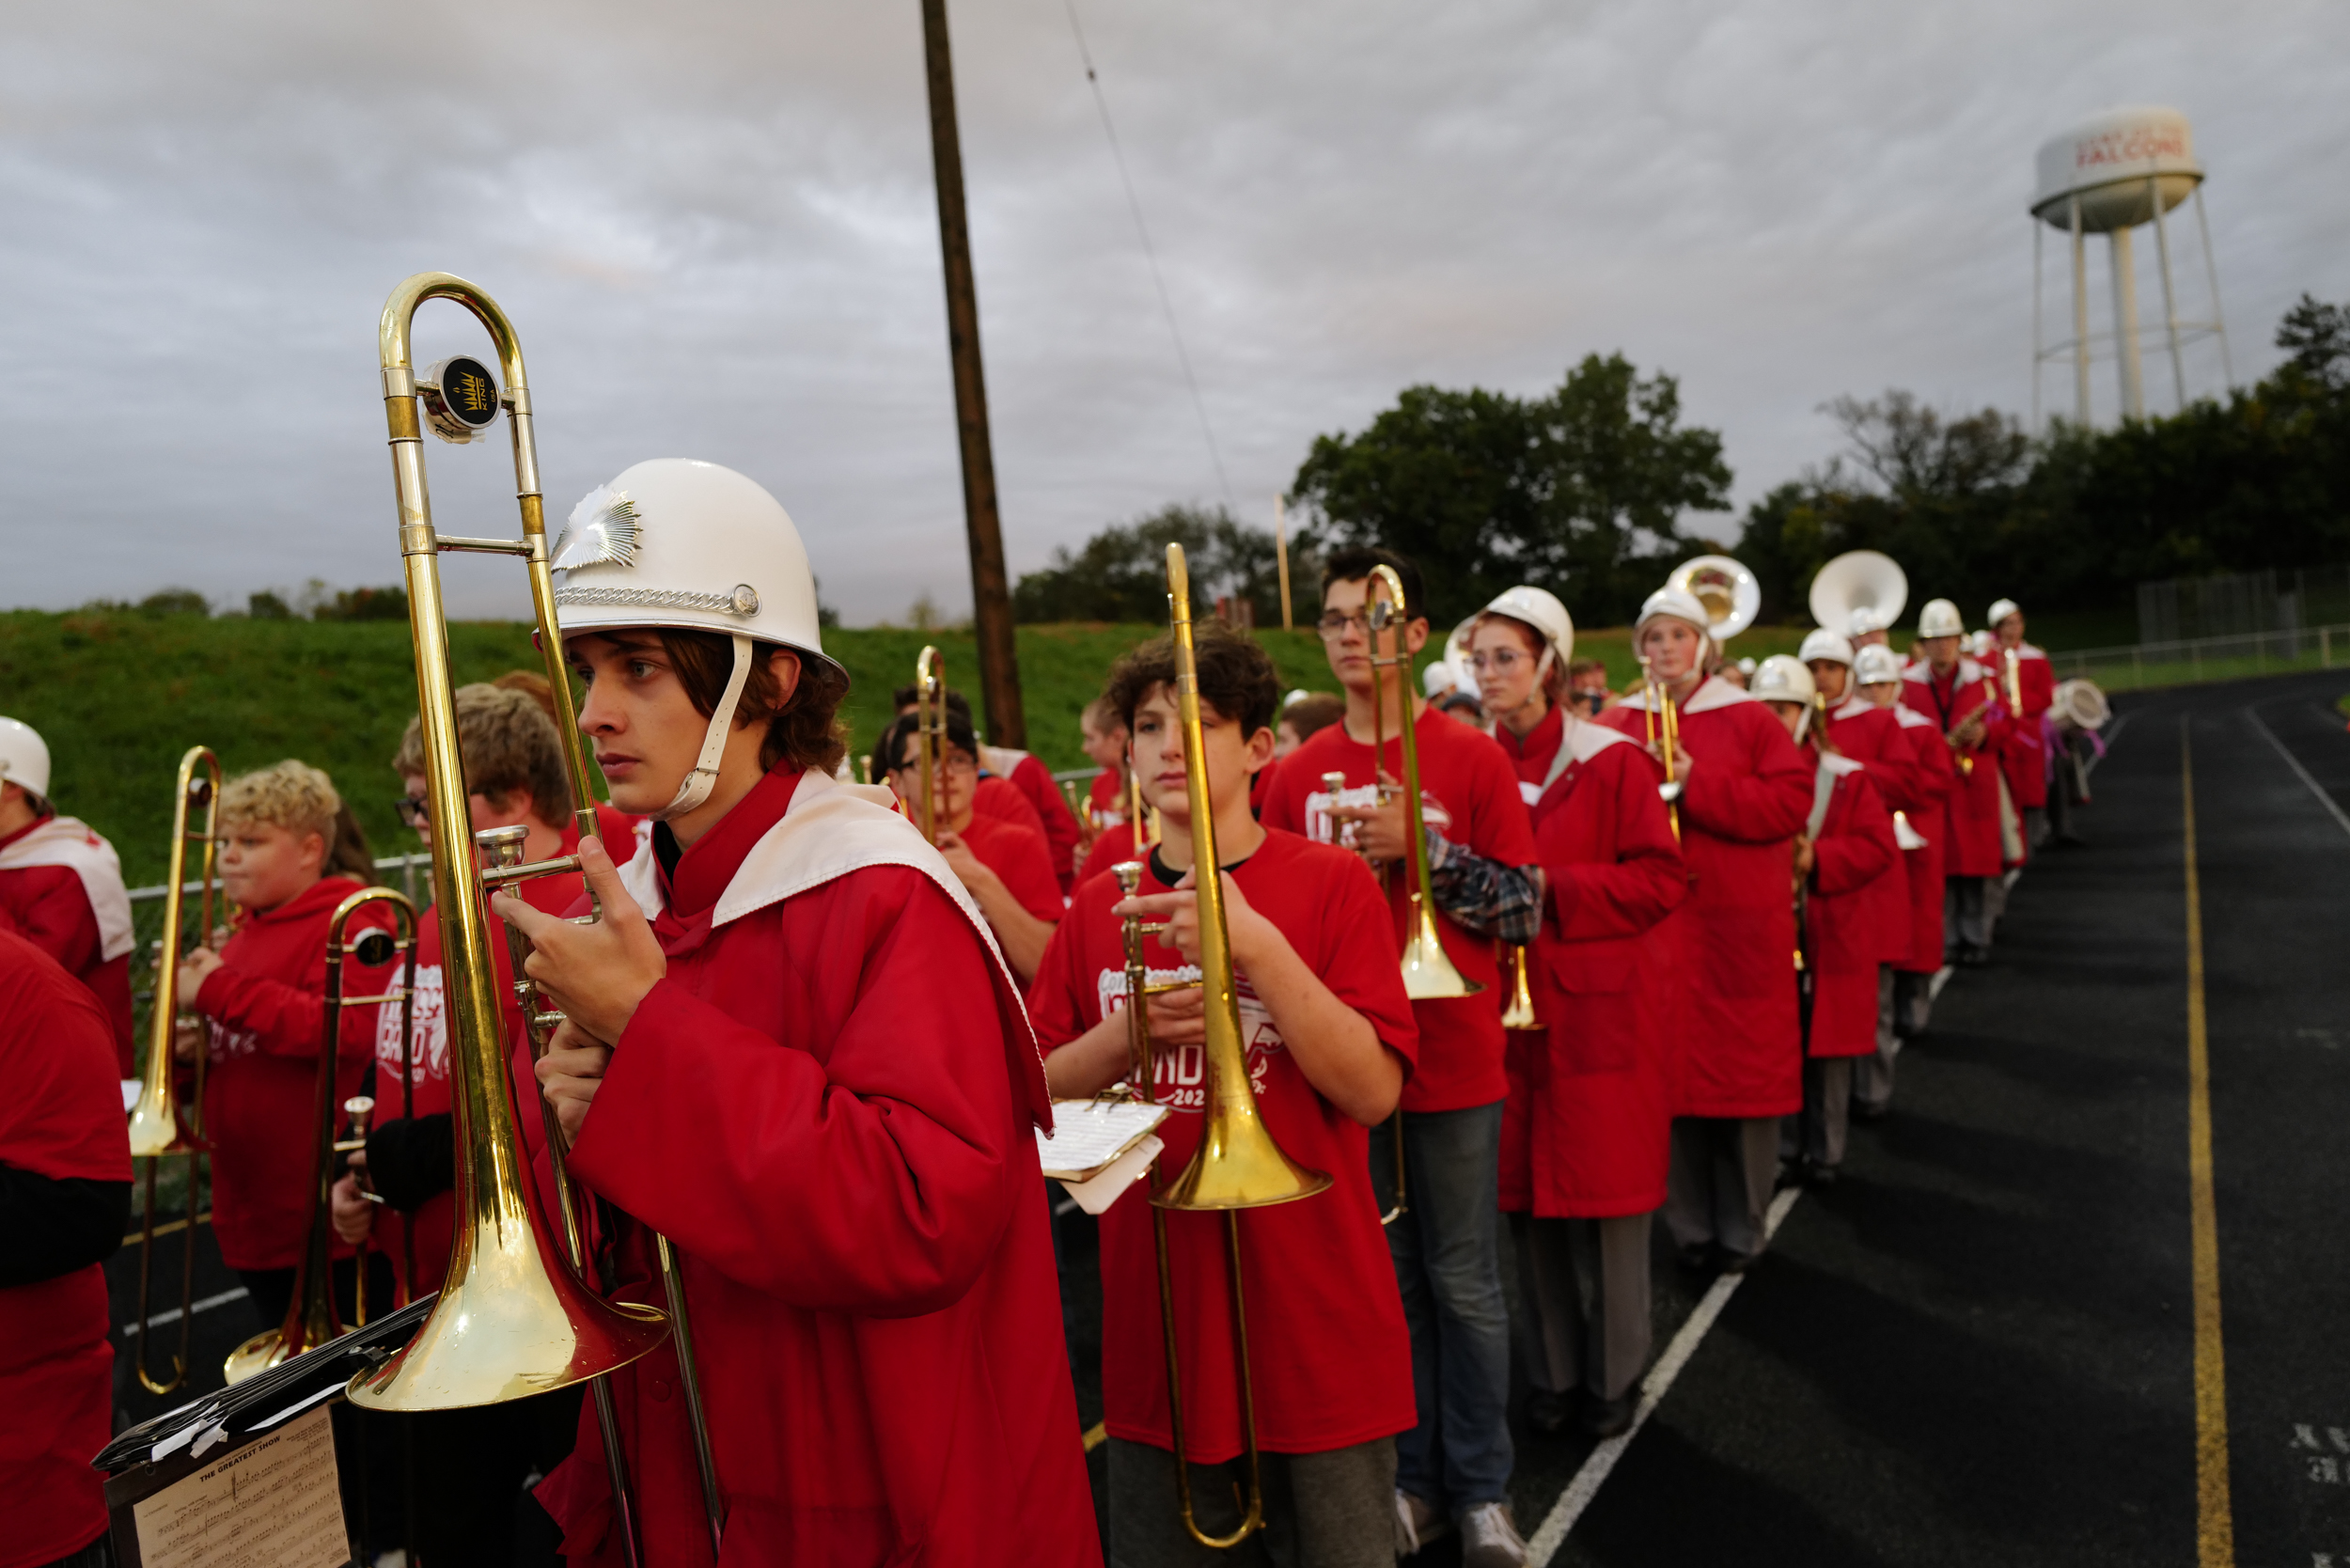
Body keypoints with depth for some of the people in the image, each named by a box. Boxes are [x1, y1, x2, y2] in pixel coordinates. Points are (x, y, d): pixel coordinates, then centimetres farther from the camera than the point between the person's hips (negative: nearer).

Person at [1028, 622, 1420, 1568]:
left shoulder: (1329, 884, -7)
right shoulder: (1100, 905, 3)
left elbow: (1373, 1091, -15)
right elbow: (1037, 1091, 4)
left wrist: (1259, 947, -26)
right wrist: (1132, 1029, -14)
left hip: (1317, 1328, -3)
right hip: (1158, 1326, 3)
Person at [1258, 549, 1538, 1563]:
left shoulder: (1472, 760, -4)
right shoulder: (1298, 775, 4)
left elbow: (1525, 911, -6)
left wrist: (1422, 848, -19)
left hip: (1453, 1060, -2)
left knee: (1464, 1282, 11)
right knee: (1383, 1275, 14)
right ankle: (1407, 1476, 32)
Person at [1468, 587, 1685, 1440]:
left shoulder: (1612, 760, -5)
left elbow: (1661, 880, -9)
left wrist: (1547, 888, -18)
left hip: (1598, 1008, -3)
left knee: (1606, 1190, 5)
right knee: (1527, 1193, 9)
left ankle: (1615, 1376, 24)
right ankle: (1551, 1373, 26)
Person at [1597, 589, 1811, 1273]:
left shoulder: (1749, 719, 1)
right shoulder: (1617, 725, 7)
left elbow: (1790, 802, -9)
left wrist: (1695, 785, -16)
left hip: (1739, 928, -1)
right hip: (1652, 928, 2)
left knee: (1745, 1072, 5)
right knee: (1672, 1076, 7)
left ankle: (1743, 1229, 21)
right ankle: (1690, 1228, 21)